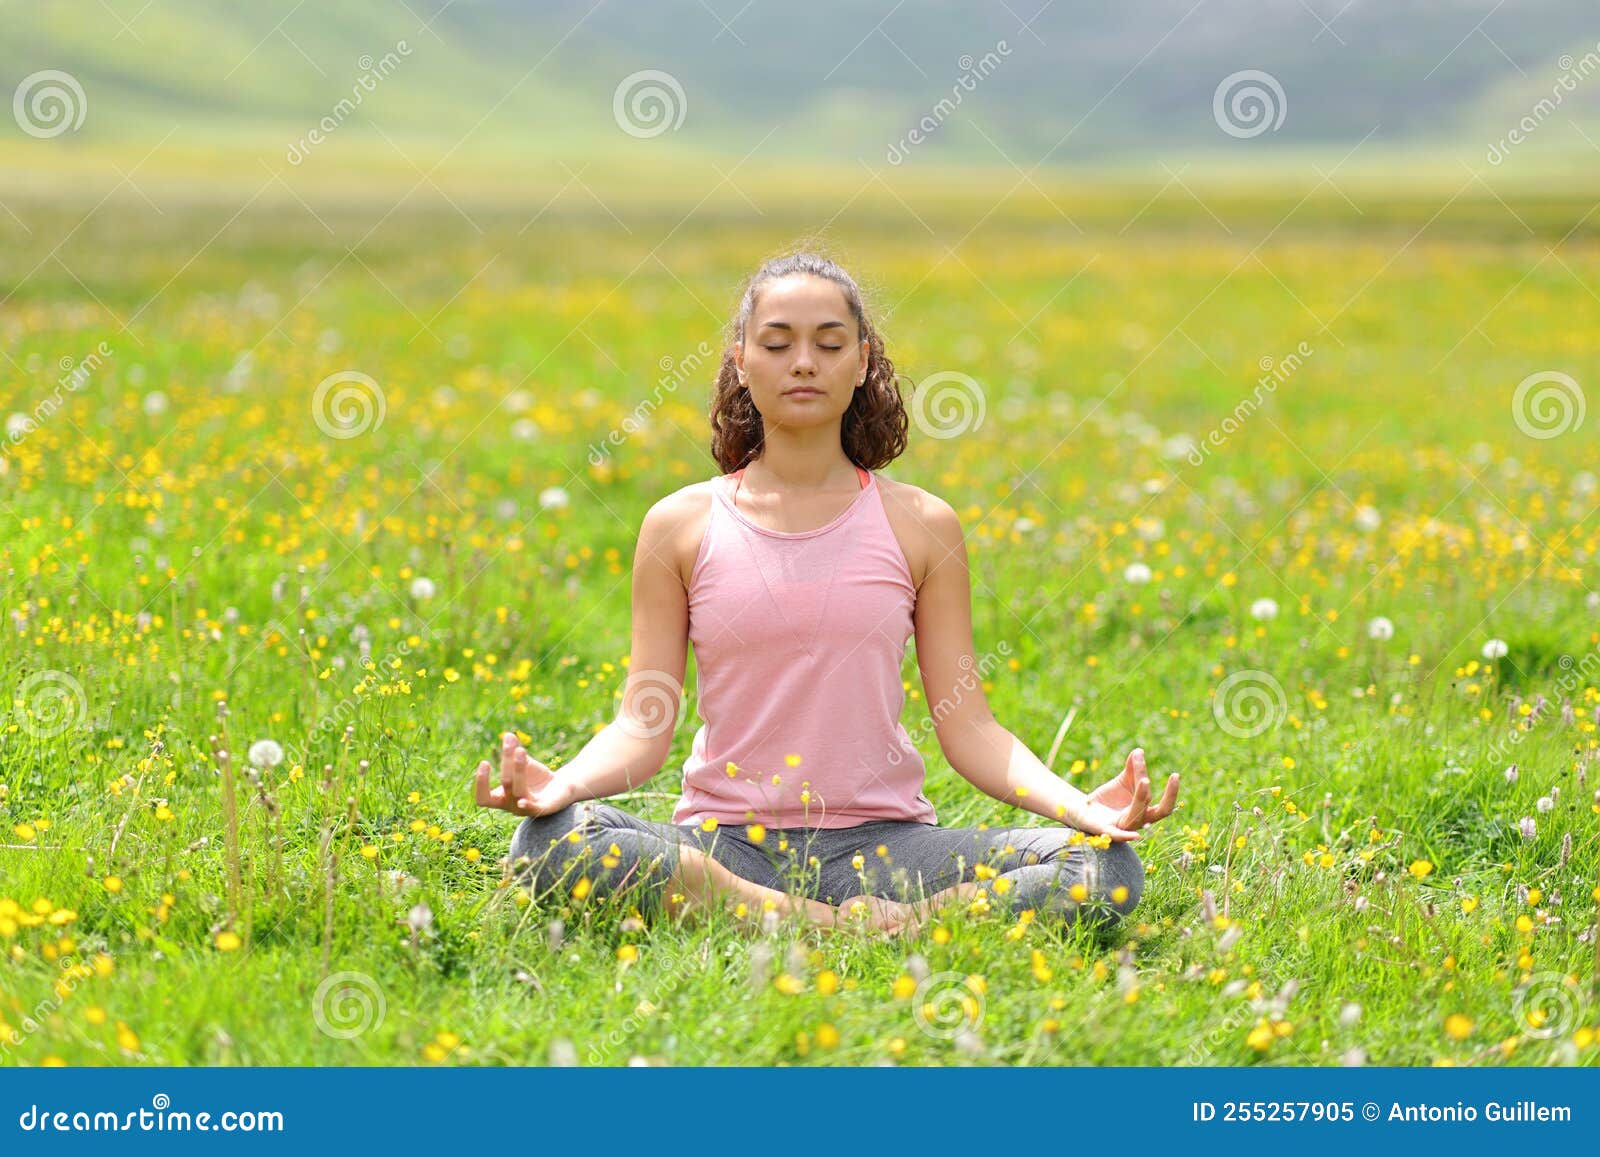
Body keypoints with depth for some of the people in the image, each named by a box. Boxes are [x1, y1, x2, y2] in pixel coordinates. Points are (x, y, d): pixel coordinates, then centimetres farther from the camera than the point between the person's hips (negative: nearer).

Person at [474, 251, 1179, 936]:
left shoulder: (921, 526, 7)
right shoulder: (682, 526, 6)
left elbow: (968, 727, 5)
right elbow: (642, 727, 2)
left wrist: (1077, 805, -14)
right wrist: (565, 783, -21)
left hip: (880, 840, 1)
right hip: (725, 843, 0)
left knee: (1110, 873, -24)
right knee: (547, 844, -34)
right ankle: (826, 924, -27)